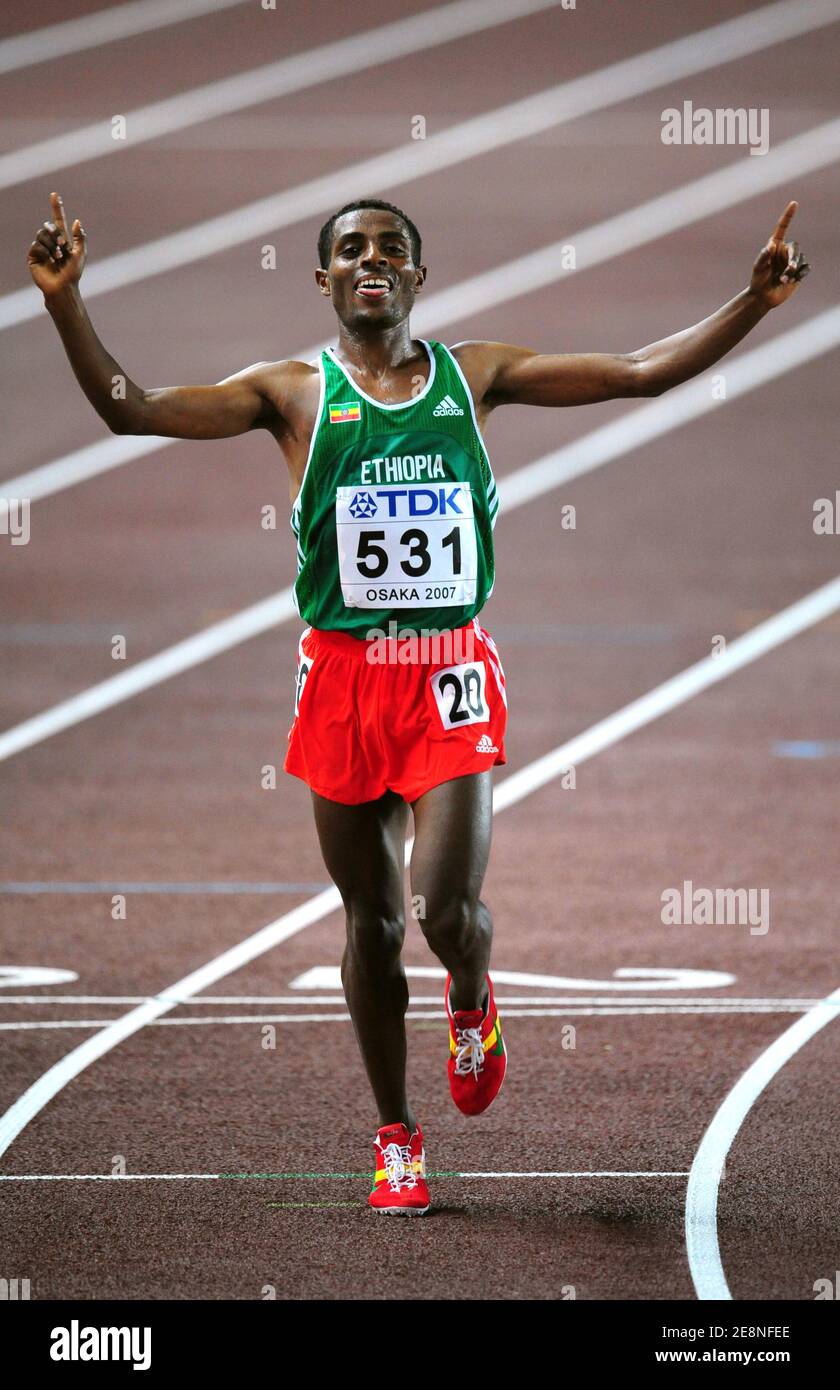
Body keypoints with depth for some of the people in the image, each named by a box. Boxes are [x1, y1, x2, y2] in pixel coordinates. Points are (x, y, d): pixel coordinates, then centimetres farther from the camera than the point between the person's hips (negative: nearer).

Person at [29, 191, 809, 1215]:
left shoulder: (474, 376, 7)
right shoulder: (293, 393, 2)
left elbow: (642, 373, 8)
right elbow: (132, 409, -7)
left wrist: (756, 303, -1)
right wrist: (66, 303, -20)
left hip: (451, 671, 0)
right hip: (343, 674, 0)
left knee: (446, 906, -14)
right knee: (372, 919, 5)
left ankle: (472, 1005, 23)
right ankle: (396, 1140, 21)